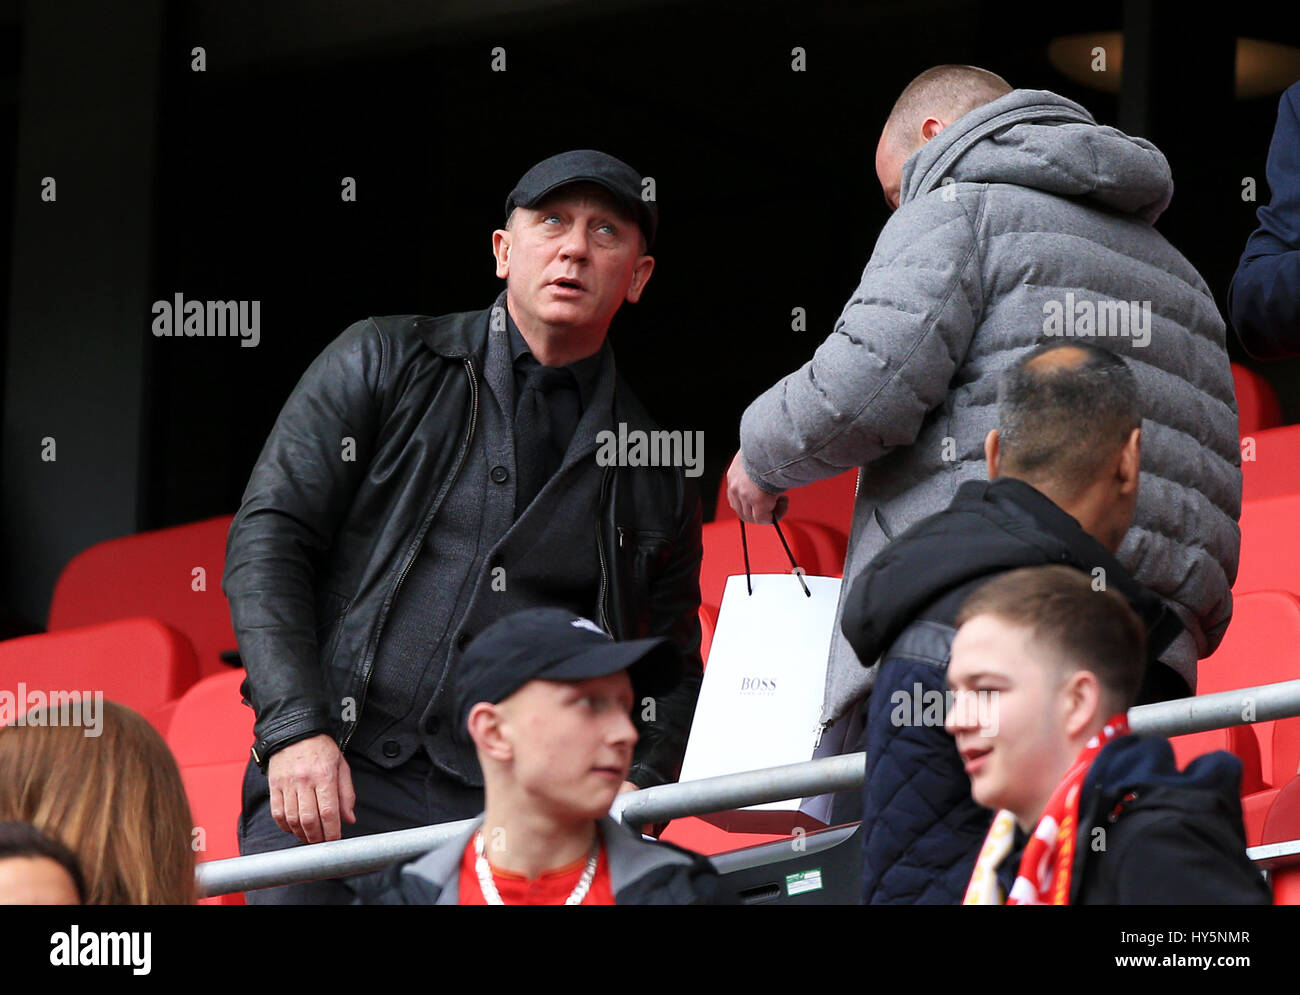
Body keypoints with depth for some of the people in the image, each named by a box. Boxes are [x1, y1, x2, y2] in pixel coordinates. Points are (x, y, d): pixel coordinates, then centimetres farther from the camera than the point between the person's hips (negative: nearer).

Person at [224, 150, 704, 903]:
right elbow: (269, 538, 5)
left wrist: (636, 789, 0)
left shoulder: (654, 476, 17)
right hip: (339, 778, -1)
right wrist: (296, 728, -8)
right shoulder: (384, 362, 12)